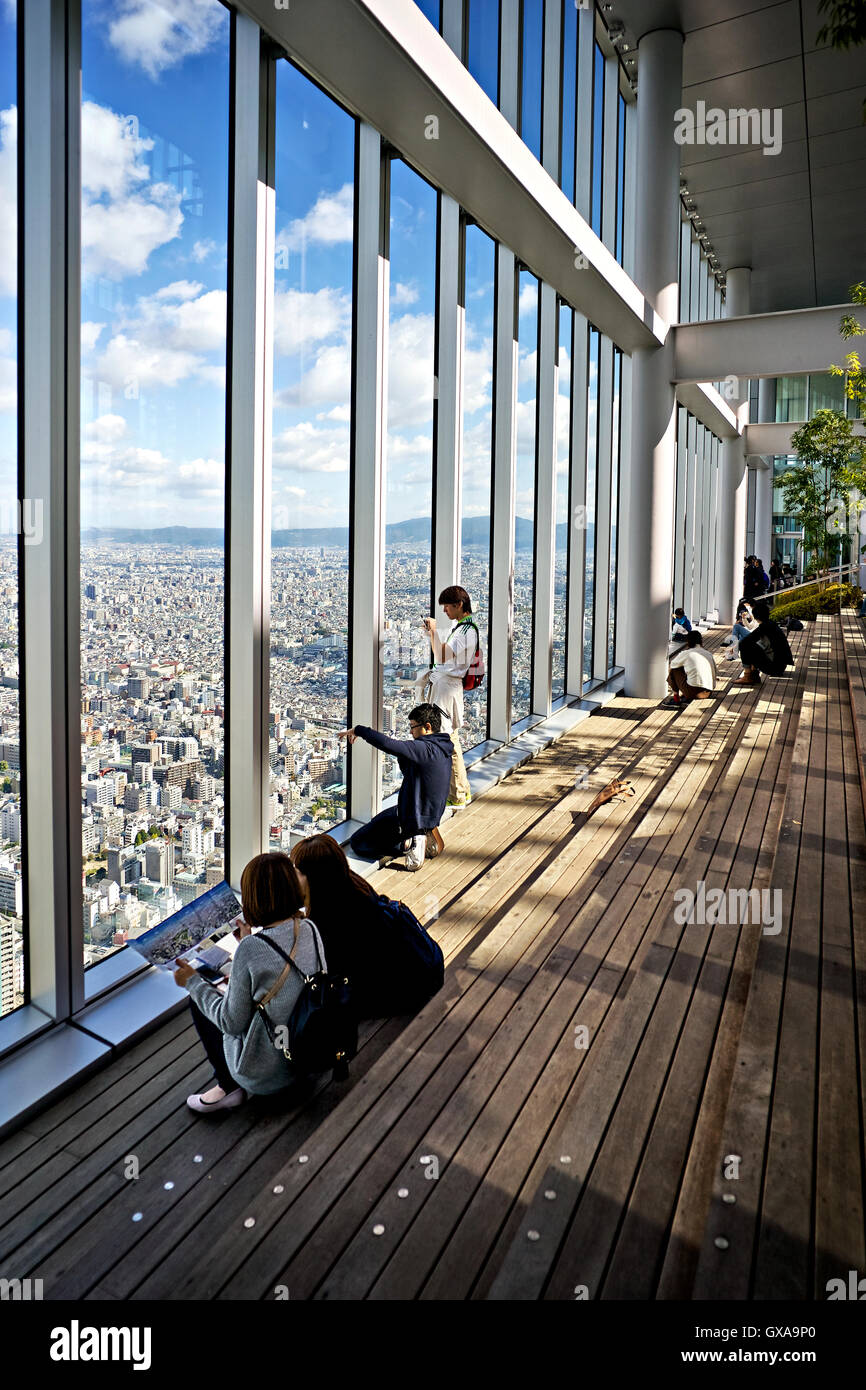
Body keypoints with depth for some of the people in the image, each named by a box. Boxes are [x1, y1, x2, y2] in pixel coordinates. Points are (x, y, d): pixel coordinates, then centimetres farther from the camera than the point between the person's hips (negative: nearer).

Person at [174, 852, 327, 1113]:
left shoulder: (251, 949, -26)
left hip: (263, 1075, -6)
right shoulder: (310, 930, -7)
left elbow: (232, 1023, -15)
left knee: (198, 1000, 12)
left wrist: (193, 983, -4)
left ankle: (229, 1087, 14)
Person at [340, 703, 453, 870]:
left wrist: (358, 729, -21)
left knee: (357, 843, 1)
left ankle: (410, 844, -9)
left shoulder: (424, 748, -25)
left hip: (414, 817, -9)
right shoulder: (442, 749, 4)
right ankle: (423, 835, 12)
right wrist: (402, 756, 0)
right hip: (432, 816, 9)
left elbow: (386, 744, -34)